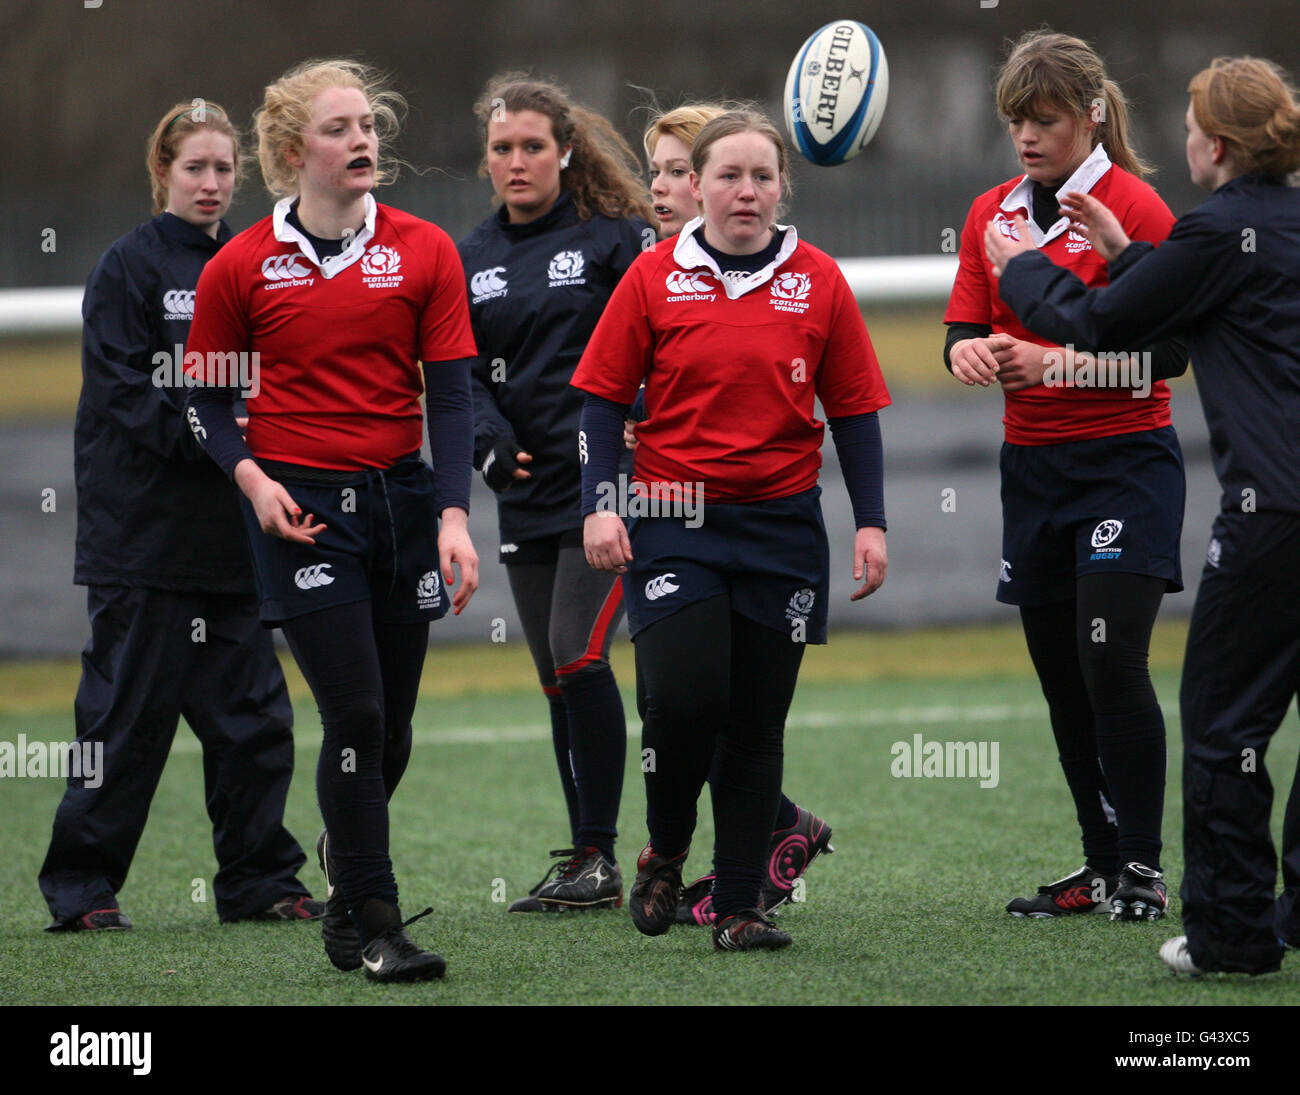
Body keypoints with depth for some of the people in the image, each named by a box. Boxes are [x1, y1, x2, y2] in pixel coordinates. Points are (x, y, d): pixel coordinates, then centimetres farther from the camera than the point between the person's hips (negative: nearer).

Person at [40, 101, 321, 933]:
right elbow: (122, 393, -10)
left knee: (253, 713, 5)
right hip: (145, 528, -5)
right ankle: (81, 888, 4)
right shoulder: (130, 266, -3)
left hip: (235, 530, 6)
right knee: (129, 712, -3)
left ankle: (260, 881, 13)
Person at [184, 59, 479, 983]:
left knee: (393, 728, 6)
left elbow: (450, 393, -1)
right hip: (301, 508, -3)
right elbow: (207, 398, 8)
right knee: (357, 716, -11)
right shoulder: (241, 268, -2)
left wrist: (454, 515, -11)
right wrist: (252, 477, -10)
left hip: (402, 499, 3)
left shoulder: (424, 251, 2)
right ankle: (372, 925, -4)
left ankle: (346, 867, 32)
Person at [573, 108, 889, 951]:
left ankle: (739, 904, 10)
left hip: (782, 525, 2)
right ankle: (665, 853, 12)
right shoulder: (654, 279, 1)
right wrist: (601, 505, -6)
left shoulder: (818, 282, 4)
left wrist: (871, 522, 2)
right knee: (684, 698, -15)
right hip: (674, 521, -2)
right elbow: (605, 397, 4)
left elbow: (854, 409, 8)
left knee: (758, 719, 3)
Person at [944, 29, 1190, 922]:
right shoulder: (993, 214, 10)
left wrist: (1058, 364, -22)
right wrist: (969, 349, -16)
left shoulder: (1135, 208, -8)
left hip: (1126, 462, -6)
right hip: (1034, 469, 6)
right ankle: (1103, 867, 15)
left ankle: (1143, 867, -7)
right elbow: (965, 324, 8)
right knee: (1061, 673, 7)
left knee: (1111, 656, -15)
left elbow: (1168, 353, -12)